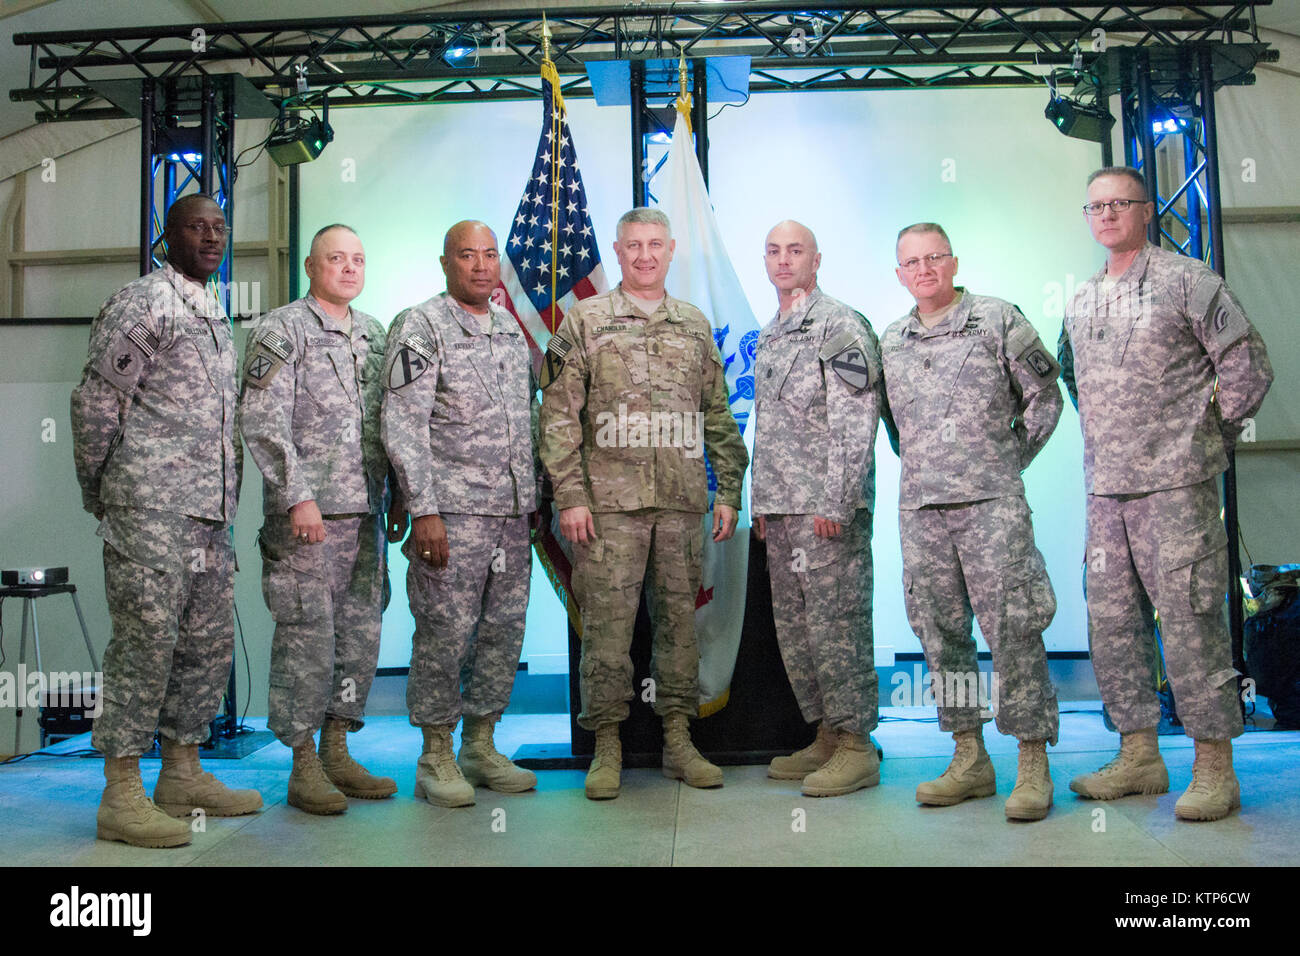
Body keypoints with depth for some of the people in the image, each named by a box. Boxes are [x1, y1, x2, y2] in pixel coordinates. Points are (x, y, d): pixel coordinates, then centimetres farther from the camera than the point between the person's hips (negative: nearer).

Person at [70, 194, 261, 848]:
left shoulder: (216, 315, 19)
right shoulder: (142, 302, -6)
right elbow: (95, 402, -7)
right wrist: (98, 492, -2)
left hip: (210, 510, 8)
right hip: (151, 506, -8)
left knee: (208, 642, 10)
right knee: (146, 640, -6)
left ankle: (183, 774, 22)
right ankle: (121, 797, 2)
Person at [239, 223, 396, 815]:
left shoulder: (373, 334, 17)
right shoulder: (282, 330, -2)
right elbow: (261, 422, -11)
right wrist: (298, 496, -18)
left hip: (364, 511, 7)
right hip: (306, 514, -6)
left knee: (360, 634, 9)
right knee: (307, 637, -4)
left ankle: (337, 753, 21)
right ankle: (304, 766, 8)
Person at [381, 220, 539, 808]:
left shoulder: (512, 329, 16)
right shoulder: (421, 327, -4)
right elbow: (403, 427, -10)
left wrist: (534, 495, 16)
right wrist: (423, 511, -16)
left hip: (514, 510, 7)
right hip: (453, 510, -6)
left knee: (504, 629, 9)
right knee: (445, 632, -3)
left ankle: (480, 745, 22)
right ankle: (436, 757, 11)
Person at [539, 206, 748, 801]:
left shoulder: (695, 326, 15)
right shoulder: (585, 322, 5)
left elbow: (718, 417, 16)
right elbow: (559, 416, 0)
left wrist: (728, 492, 9)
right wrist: (569, 495, -9)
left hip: (682, 502, 3)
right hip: (609, 501, -3)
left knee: (679, 618, 8)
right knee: (608, 623, -1)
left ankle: (678, 740, 18)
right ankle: (606, 746, 10)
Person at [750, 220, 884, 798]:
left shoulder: (840, 325, -6)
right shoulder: (769, 337, 20)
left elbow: (856, 423, -14)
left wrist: (835, 502, -20)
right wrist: (760, 502, 18)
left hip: (828, 507, -9)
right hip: (780, 510, 9)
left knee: (836, 622, -6)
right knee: (793, 626, 11)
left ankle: (856, 745, 3)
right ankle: (825, 736, 21)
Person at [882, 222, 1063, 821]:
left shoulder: (997, 320, 3)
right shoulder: (891, 342, 14)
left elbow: (1044, 397, 7)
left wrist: (1011, 460, 6)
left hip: (991, 503, -4)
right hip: (920, 508, 4)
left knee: (1012, 628, -7)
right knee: (940, 632, 6)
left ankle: (1033, 764, 3)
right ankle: (969, 759, 17)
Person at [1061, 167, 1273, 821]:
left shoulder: (1186, 280, -2)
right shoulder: (1080, 304, 16)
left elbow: (1248, 366, -3)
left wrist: (1210, 435, 0)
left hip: (1175, 482, -6)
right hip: (1104, 487, 7)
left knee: (1189, 619, -5)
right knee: (1111, 620, 8)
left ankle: (1214, 768, 6)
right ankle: (1138, 756, 20)